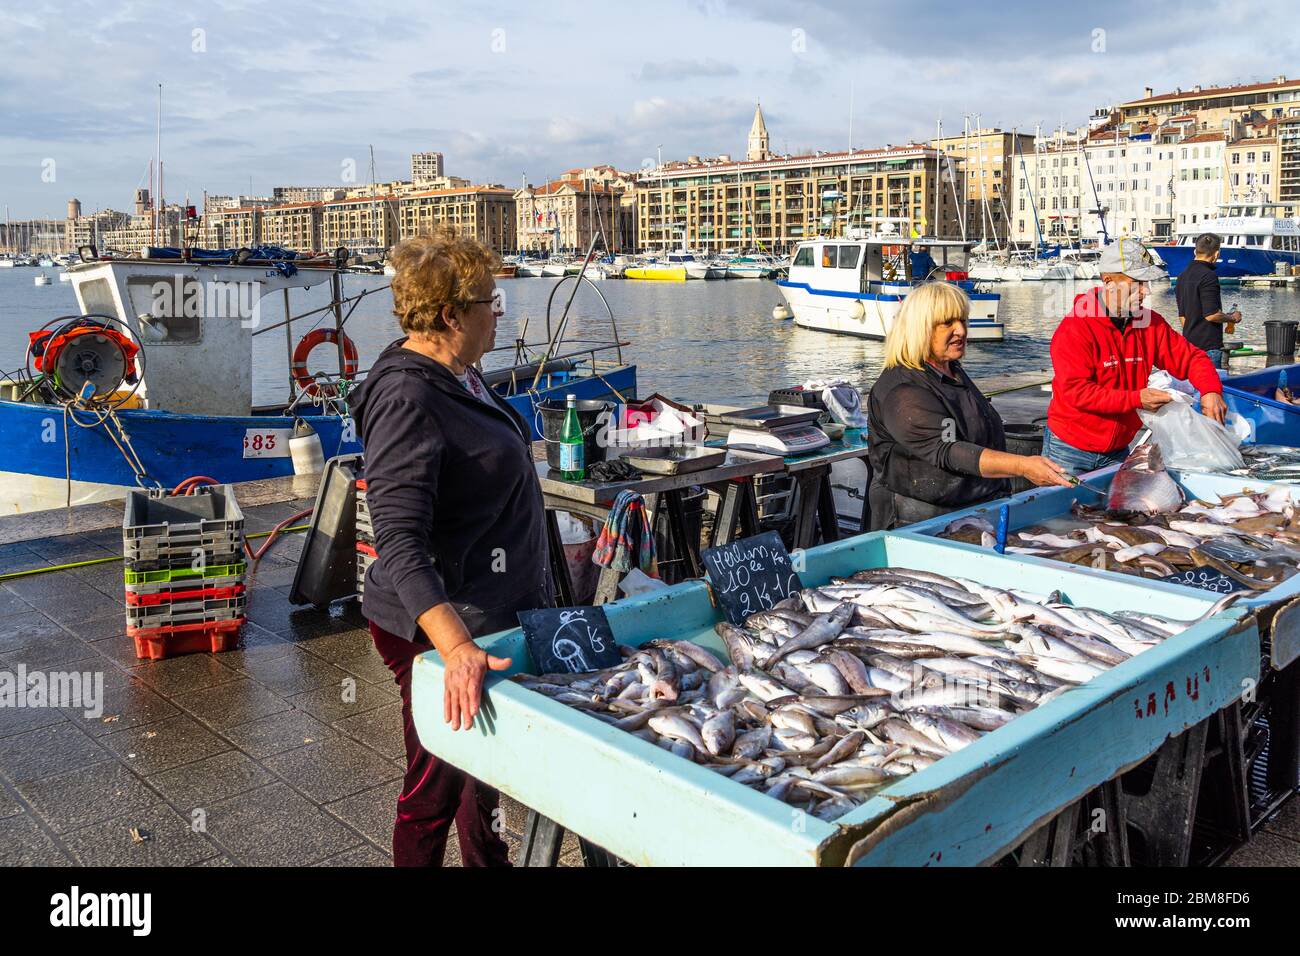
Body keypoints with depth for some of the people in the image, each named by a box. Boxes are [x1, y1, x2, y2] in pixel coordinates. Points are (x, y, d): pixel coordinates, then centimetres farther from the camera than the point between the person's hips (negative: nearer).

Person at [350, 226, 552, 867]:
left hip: (499, 613, 9)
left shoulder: (460, 375, 6)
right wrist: (456, 650, -43)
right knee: (437, 789, 9)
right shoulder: (407, 399, -24)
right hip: (439, 629, -9)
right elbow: (399, 544, -32)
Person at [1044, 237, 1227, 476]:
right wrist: (1136, 399, -28)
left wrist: (1211, 390, -13)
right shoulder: (1075, 328, -18)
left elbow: (1191, 357, 7)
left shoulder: (1150, 323, 0)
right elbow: (1075, 391, -25)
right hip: (1070, 450, -5)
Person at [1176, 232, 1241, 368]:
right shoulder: (1208, 276, -14)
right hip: (1208, 345, -8)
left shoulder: (1183, 275, 12)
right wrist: (1232, 317, -2)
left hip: (1189, 343, 8)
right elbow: (1211, 315, -20)